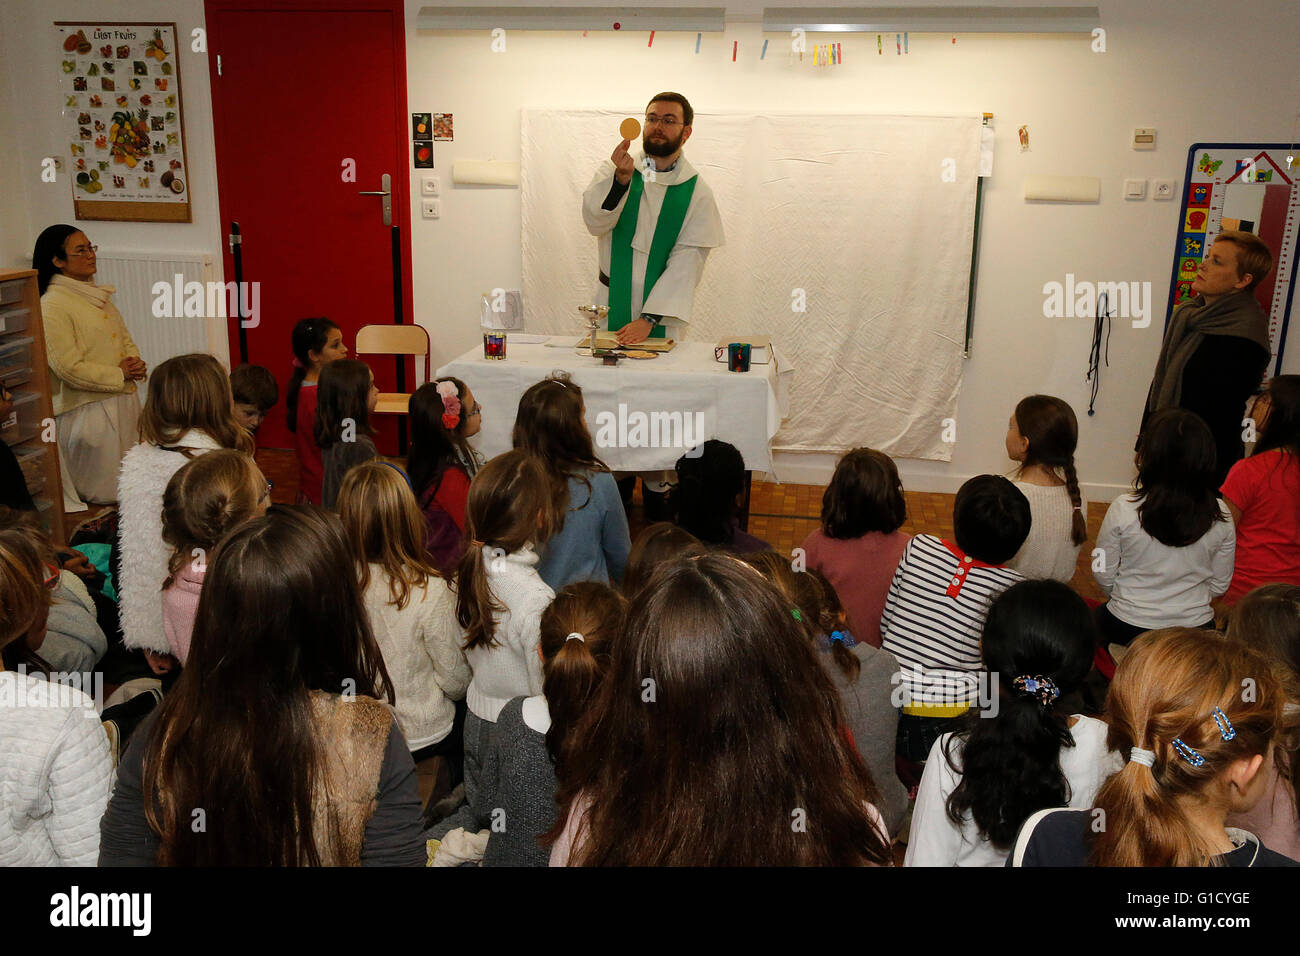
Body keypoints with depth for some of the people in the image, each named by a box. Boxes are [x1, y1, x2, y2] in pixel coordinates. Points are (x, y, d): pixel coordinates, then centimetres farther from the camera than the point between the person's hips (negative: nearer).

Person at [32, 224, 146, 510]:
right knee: (104, 493, 0)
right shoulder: (52, 306, -14)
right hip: (87, 408, -9)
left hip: (124, 399, 9)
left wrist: (135, 363, -3)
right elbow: (69, 368, -19)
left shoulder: (96, 295, 13)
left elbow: (125, 338, 18)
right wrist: (120, 375, -14)